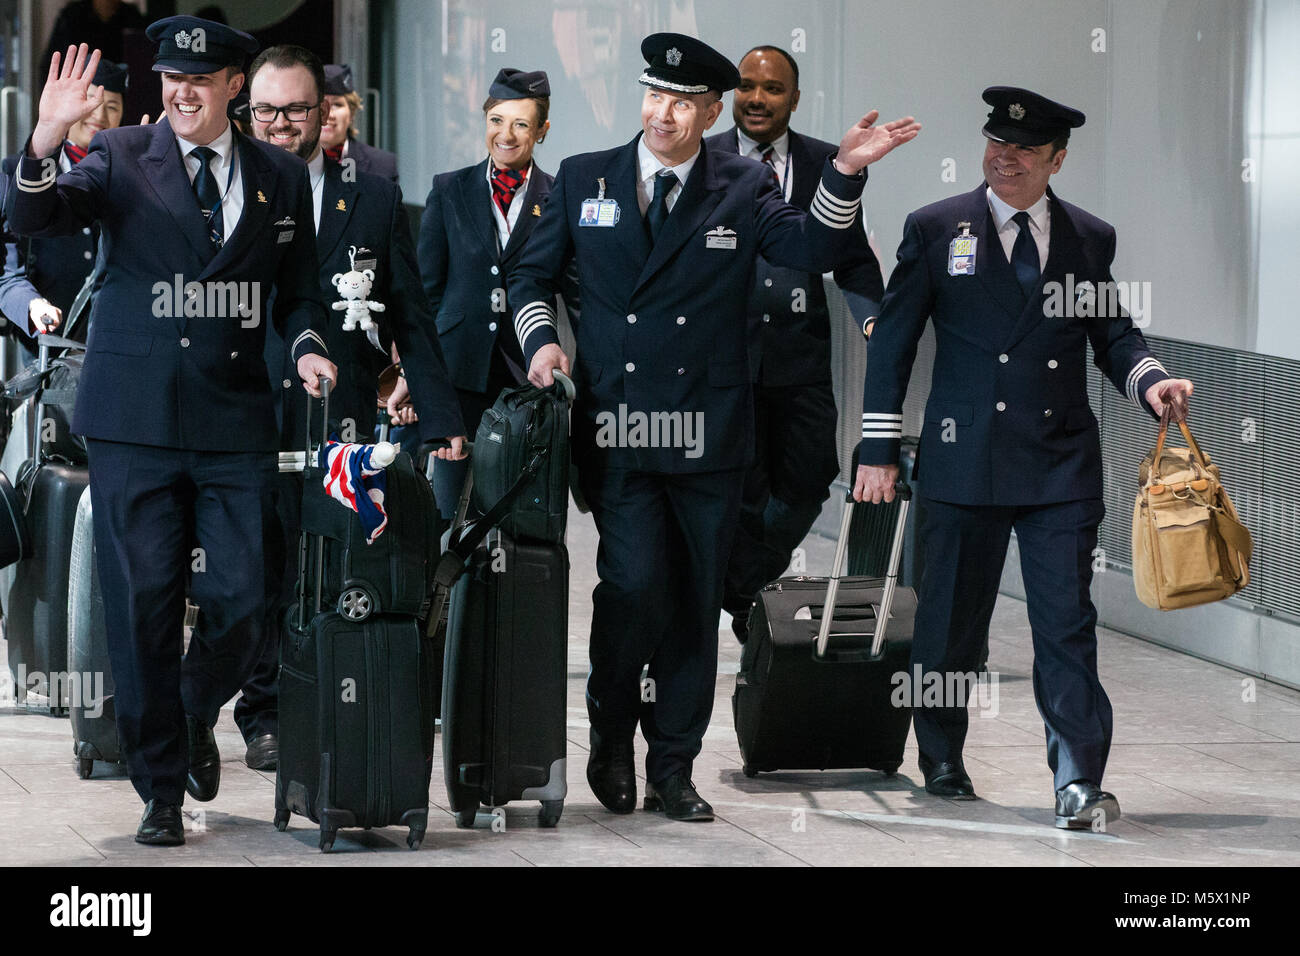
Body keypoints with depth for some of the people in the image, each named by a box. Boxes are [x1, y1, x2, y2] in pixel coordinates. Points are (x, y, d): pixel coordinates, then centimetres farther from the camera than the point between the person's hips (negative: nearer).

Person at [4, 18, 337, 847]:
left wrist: (306, 345, -4)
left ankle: (197, 717, 30)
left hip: (236, 421, 2)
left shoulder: (281, 178, 10)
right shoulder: (123, 158, 2)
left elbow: (299, 291, 17)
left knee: (242, 606, -3)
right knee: (145, 606, 1)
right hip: (136, 422, -1)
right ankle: (162, 787, 13)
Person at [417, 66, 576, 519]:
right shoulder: (449, 191, 9)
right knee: (449, 506, -2)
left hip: (531, 375, -1)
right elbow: (426, 287, 10)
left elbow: (576, 294, 8)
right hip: (462, 369, 1)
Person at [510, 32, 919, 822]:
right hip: (616, 427, -1)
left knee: (695, 605, 6)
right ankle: (613, 741, 9)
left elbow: (813, 249, -9)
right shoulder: (584, 180, 8)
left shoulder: (743, 188, 5)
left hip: (708, 436, 1)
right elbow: (535, 275, 16)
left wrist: (845, 174, -22)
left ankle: (674, 767, 17)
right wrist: (541, 340, 0)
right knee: (634, 584, -14)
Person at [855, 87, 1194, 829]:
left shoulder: (1090, 238, 9)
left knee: (1067, 617, -6)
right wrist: (879, 449, 0)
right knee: (953, 619, 8)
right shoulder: (936, 230, 4)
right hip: (965, 460, -1)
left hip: (1062, 462, 1)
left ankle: (1080, 781, -9)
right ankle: (942, 761, 26)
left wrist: (1149, 379, -7)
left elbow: (1113, 333, 16)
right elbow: (893, 342, 4)